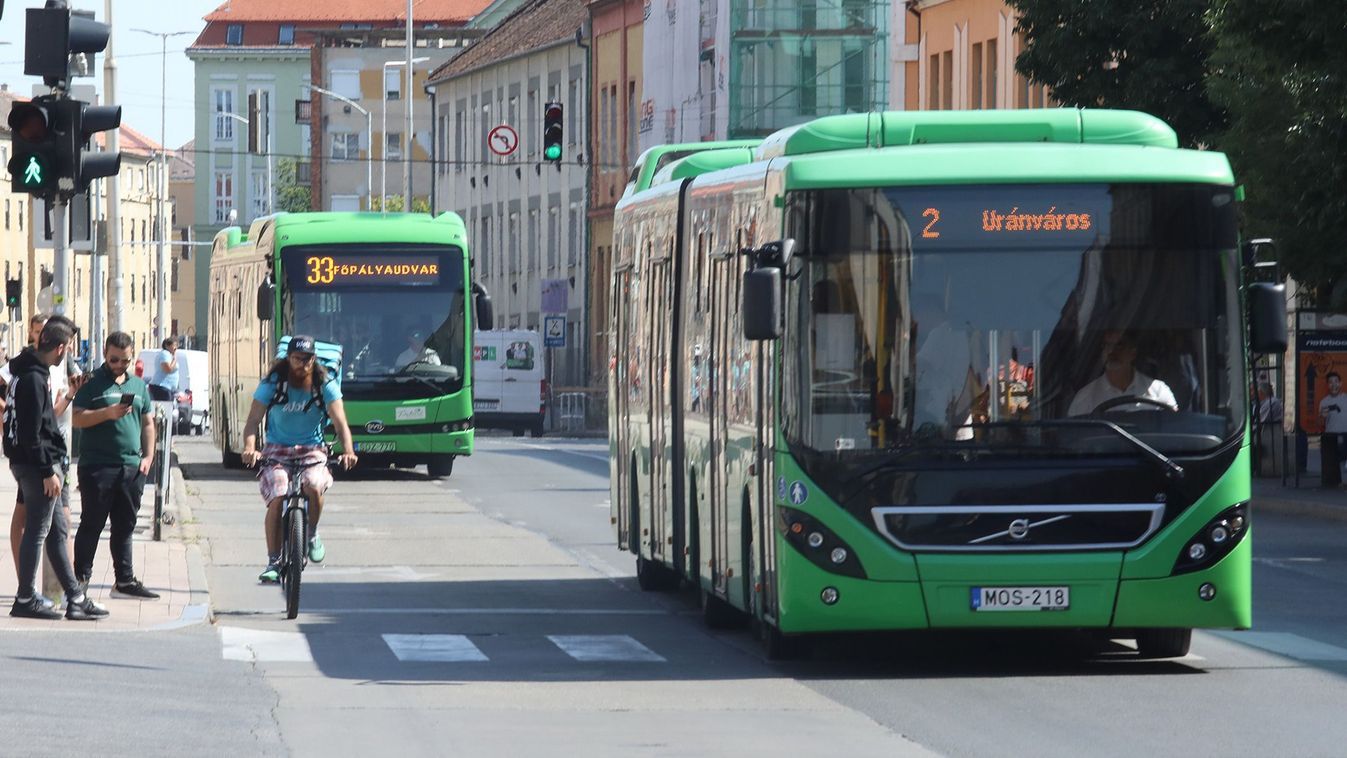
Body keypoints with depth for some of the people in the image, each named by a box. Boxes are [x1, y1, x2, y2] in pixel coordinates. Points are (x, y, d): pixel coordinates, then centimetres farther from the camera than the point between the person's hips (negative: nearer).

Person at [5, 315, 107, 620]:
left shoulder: (31, 372, 11)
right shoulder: (34, 379, -20)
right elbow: (31, 432, -21)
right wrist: (48, 472, -19)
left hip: (33, 465, 10)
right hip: (36, 465, -10)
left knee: (58, 529, 13)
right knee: (37, 532, -2)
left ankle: (76, 598, 18)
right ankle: (25, 600, 5)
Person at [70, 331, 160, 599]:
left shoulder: (139, 385, 16)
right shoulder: (92, 383, 0)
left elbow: (148, 424, 19)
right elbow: (78, 419, -8)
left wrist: (148, 457, 8)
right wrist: (107, 413, -21)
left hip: (132, 467, 5)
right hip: (97, 466, -5)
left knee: (125, 527, 9)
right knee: (92, 526, -2)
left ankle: (125, 580, 13)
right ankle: (81, 579, 2)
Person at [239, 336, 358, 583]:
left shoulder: (325, 385, -3)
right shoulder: (272, 384, -5)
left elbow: (340, 422, -12)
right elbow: (253, 421, -11)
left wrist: (348, 451, -32)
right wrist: (249, 448, -32)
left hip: (311, 450, 0)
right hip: (277, 450, 0)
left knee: (314, 486, -31)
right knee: (277, 499, -24)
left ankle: (312, 534, -1)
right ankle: (273, 561, -14)